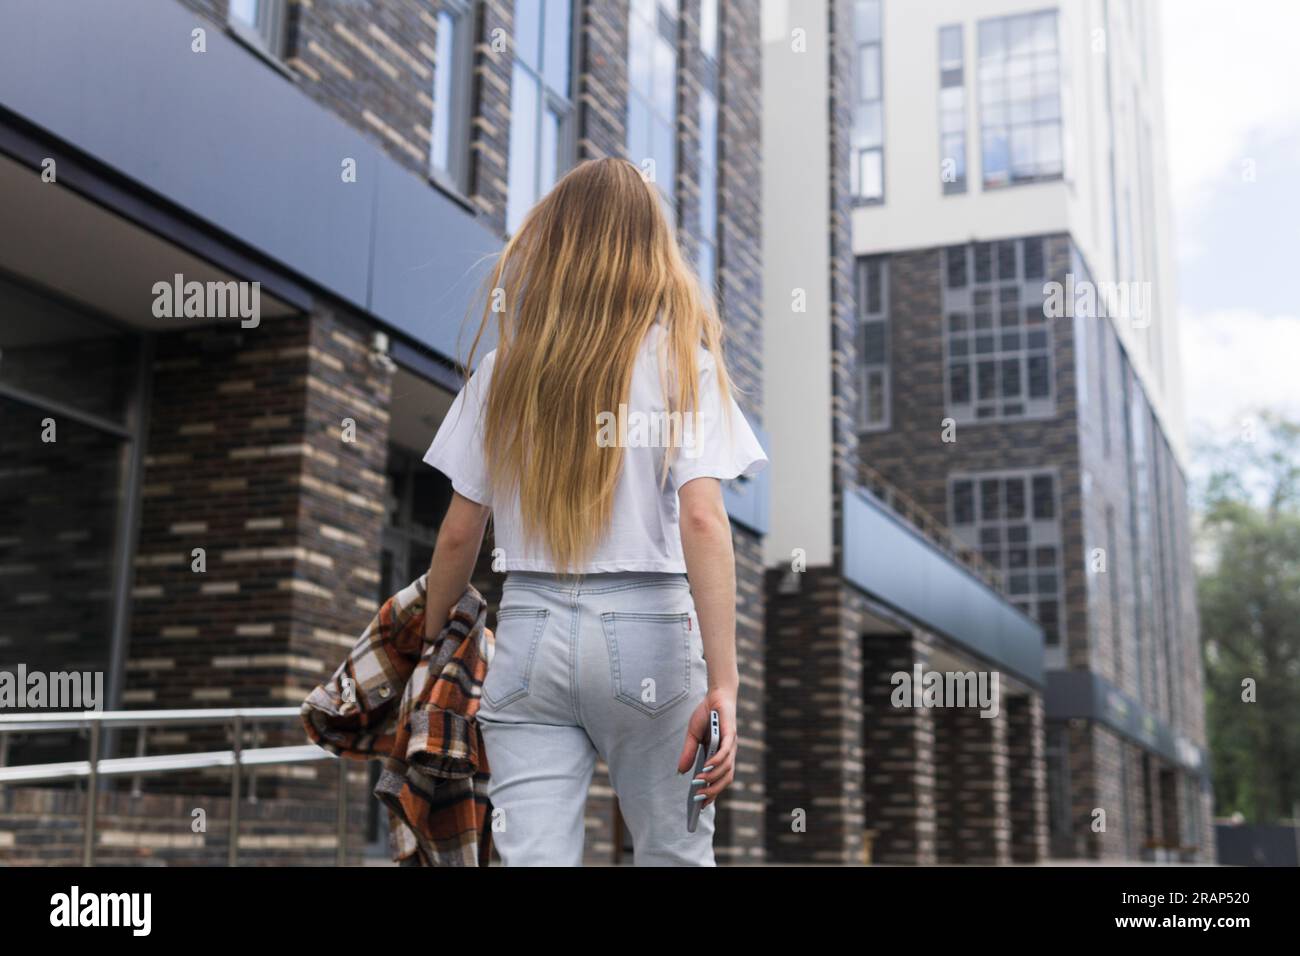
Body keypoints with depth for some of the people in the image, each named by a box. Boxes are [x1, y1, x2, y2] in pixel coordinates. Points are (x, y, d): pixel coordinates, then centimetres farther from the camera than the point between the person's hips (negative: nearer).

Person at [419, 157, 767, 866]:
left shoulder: (506, 365, 6)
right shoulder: (678, 355, -1)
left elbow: (459, 532, 7)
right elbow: (702, 521, -13)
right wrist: (723, 683, -16)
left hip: (529, 628, 2)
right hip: (645, 629, -2)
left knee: (532, 858, 2)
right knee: (675, 857, 13)